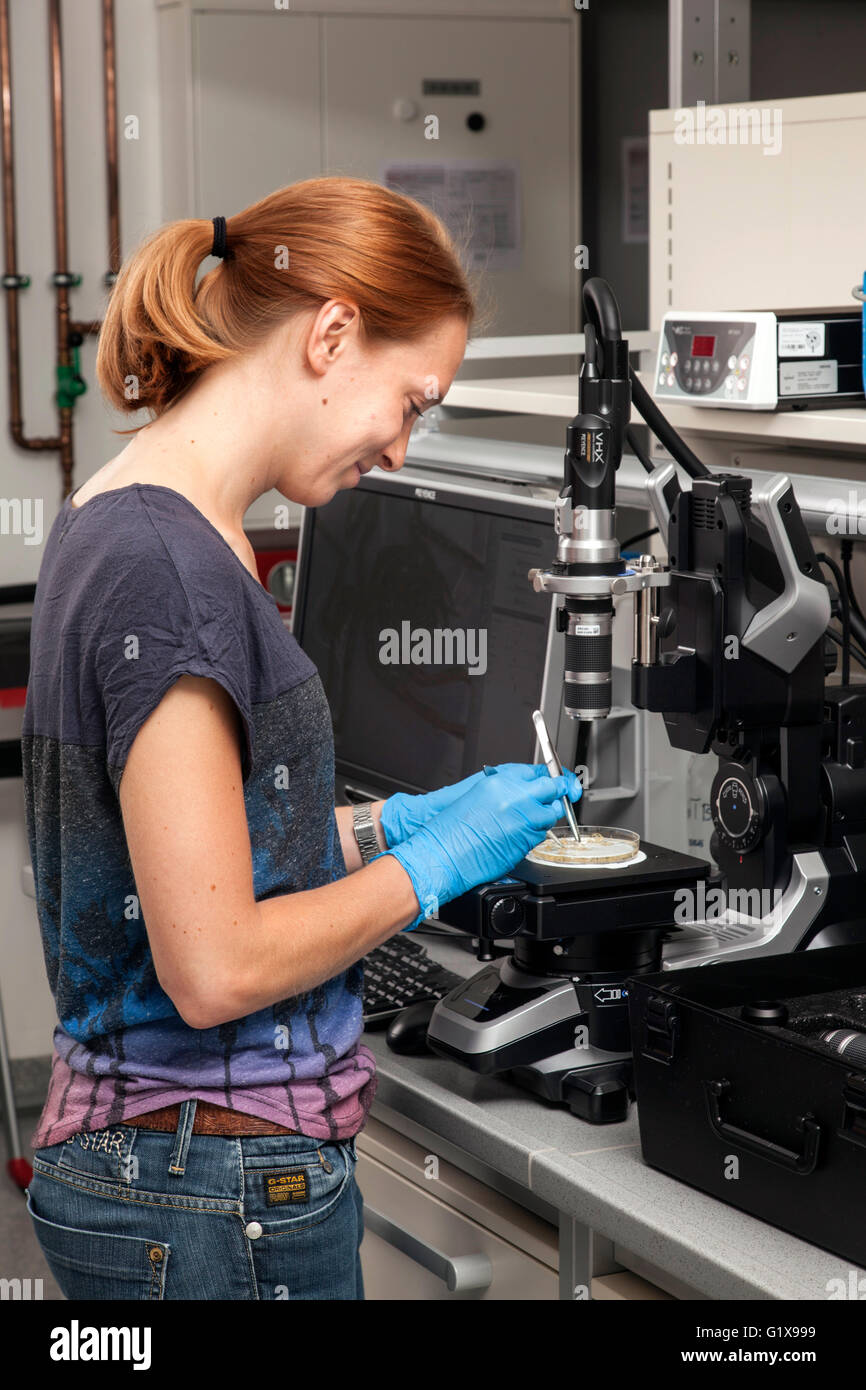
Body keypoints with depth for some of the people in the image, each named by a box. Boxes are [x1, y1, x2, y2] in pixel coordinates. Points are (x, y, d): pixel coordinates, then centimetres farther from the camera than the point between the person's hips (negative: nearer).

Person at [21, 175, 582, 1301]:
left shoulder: (110, 527, 8)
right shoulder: (169, 565, -22)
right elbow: (215, 968, -23)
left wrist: (390, 822, 9)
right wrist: (433, 859, -10)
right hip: (218, 1200, -9)